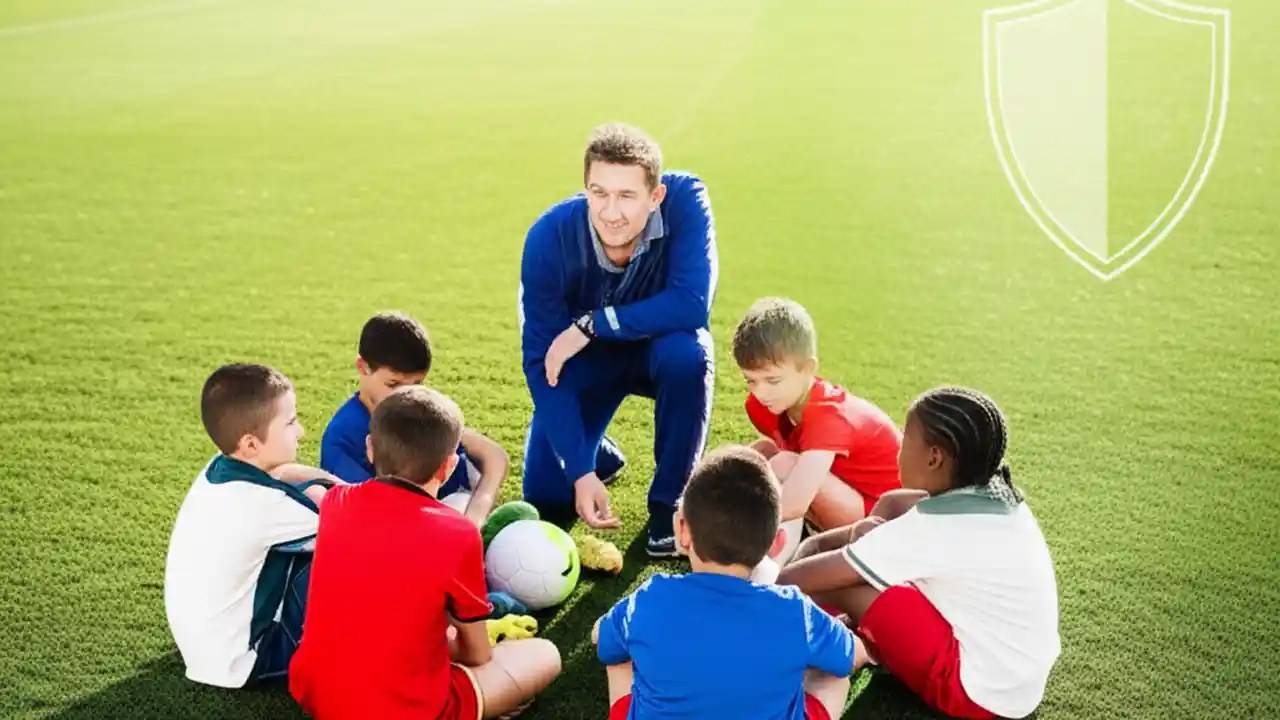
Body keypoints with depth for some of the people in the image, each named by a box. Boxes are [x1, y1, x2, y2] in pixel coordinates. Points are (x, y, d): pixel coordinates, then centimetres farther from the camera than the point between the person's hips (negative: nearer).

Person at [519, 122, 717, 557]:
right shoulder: (550, 236, -29)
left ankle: (669, 502, -14)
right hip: (585, 357, 1)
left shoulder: (686, 200, -31)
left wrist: (590, 325, -37)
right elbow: (541, 361, -27)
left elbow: (692, 304, -38)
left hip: (660, 346, 0)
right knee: (546, 502, -9)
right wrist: (580, 471, -34)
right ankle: (598, 453, 27)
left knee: (688, 354, -37)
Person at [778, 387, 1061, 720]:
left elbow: (798, 578, -19)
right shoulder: (992, 496, -1)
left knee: (839, 580, -13)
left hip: (981, 689, -9)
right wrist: (820, 542, 3)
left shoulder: (936, 525, -24)